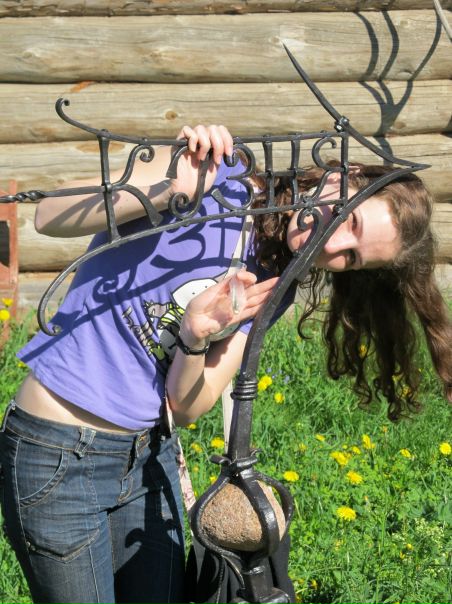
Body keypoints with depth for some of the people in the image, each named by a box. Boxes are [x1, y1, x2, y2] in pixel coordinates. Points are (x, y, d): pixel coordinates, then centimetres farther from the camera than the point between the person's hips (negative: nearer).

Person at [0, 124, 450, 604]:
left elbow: (186, 407, -6)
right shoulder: (216, 173, -15)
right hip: (60, 453, -5)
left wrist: (194, 338, -26)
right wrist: (167, 189, -34)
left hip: (147, 452, 6)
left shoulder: (273, 289, 1)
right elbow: (49, 217, -20)